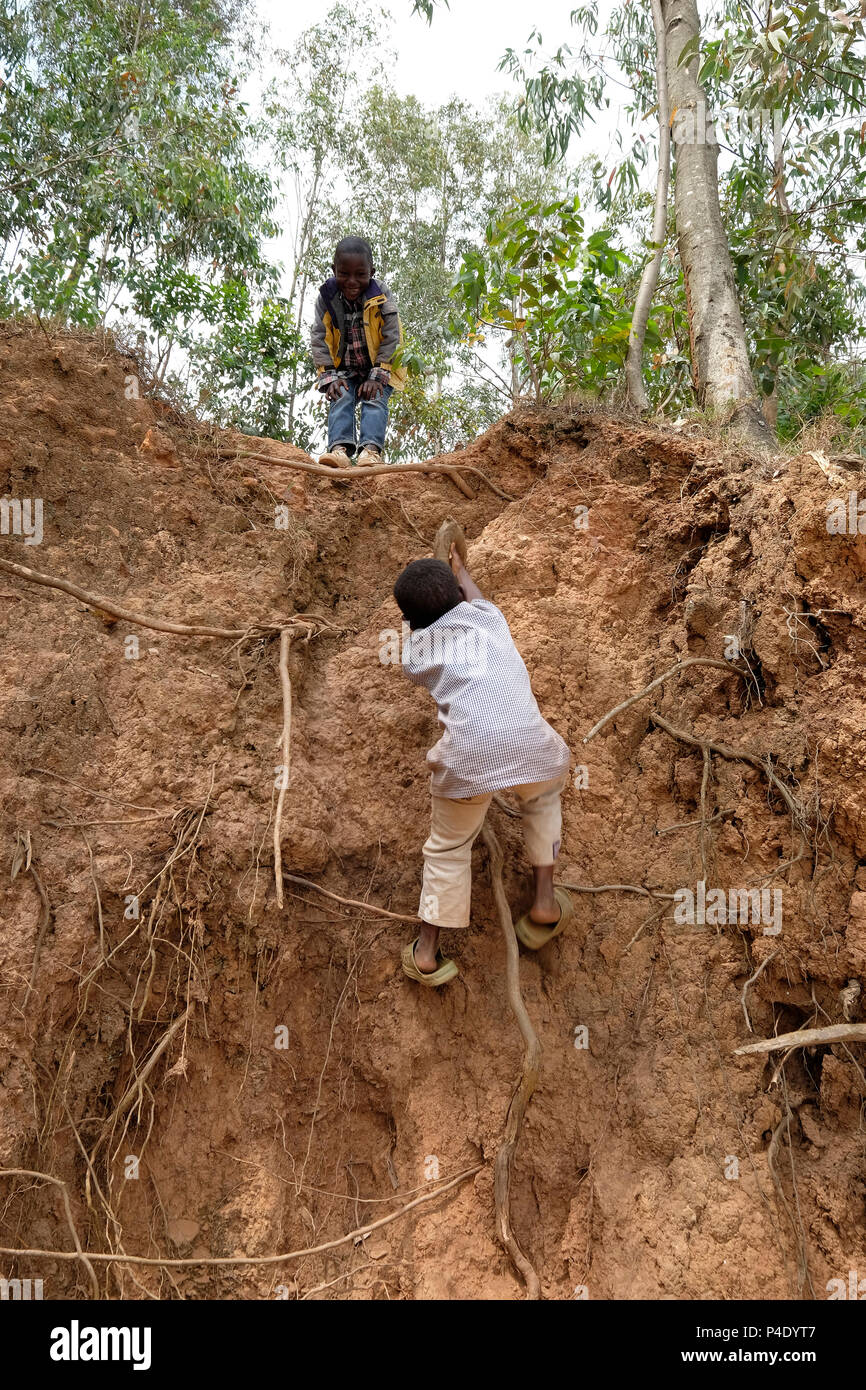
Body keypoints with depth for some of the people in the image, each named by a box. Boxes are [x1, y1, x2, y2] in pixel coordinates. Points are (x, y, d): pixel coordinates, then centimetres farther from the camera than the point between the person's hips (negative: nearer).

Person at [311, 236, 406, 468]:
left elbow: (391, 339, -14)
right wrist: (329, 377, -15)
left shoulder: (382, 297, -14)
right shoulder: (327, 298, -9)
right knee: (341, 399, -19)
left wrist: (377, 377, -21)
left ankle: (371, 450, -38)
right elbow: (319, 340, -6)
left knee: (375, 399, -22)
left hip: (379, 369, -2)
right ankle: (340, 449, -37)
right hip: (345, 370, 2)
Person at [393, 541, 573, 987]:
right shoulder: (485, 615, 21)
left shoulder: (414, 653, 19)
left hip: (466, 754, 0)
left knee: (448, 846, 21)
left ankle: (426, 953, 20)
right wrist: (461, 569, 67)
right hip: (526, 743, 1)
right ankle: (544, 903, 27)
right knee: (543, 795, 34)